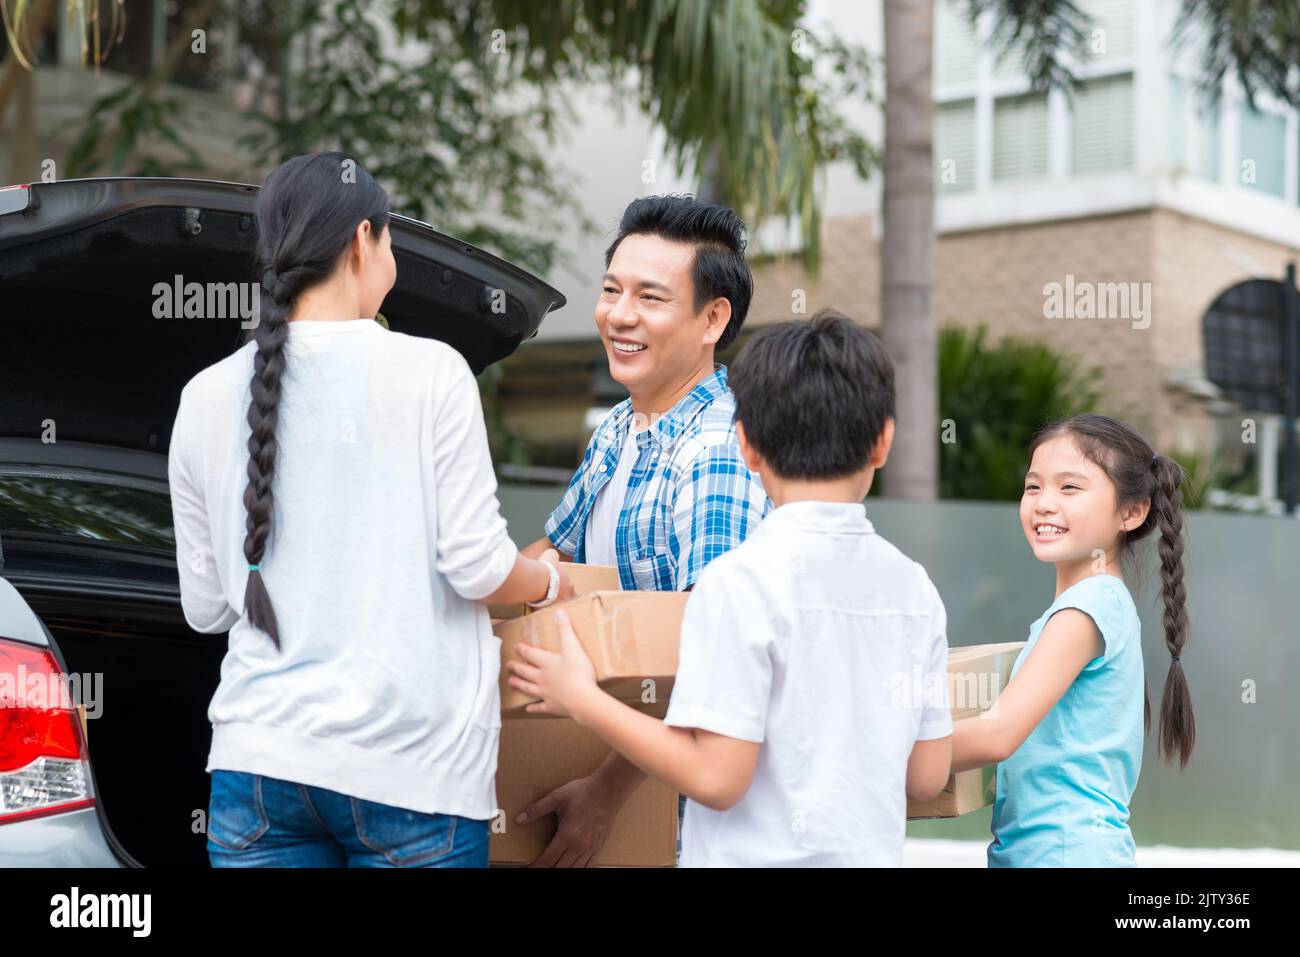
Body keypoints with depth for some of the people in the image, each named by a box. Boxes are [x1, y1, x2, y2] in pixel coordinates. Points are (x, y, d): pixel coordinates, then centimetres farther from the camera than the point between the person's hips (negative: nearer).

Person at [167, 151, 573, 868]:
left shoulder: (206, 398, 5)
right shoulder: (428, 371, -7)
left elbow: (205, 606, 11)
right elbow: (476, 566, -9)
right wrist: (550, 581, 13)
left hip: (259, 759, 4)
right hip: (410, 769, -3)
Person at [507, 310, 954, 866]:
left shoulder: (742, 581, -15)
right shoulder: (913, 585, 1)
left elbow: (716, 777, -17)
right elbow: (927, 777, 6)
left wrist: (581, 699, -7)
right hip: (873, 853, 6)